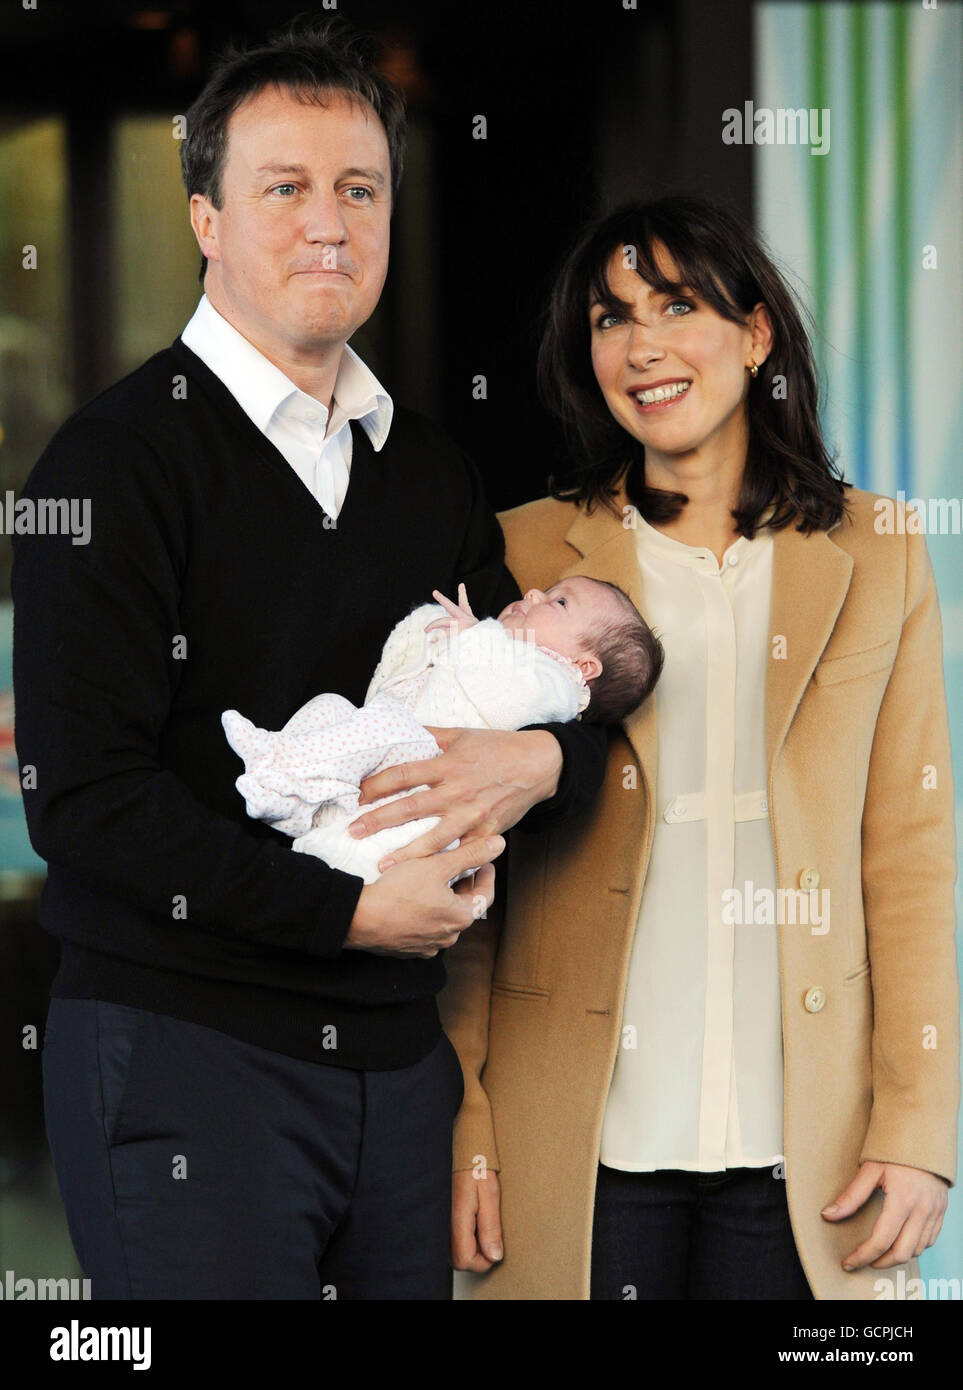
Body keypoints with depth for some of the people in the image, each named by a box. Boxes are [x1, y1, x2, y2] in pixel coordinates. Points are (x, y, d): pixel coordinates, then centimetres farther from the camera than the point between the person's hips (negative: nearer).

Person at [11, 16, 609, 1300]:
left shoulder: (435, 473, 14)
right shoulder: (118, 457, -7)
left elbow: (583, 712, 18)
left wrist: (536, 762, -6)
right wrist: (350, 910, -15)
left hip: (397, 1052, 6)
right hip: (181, 1050, -6)